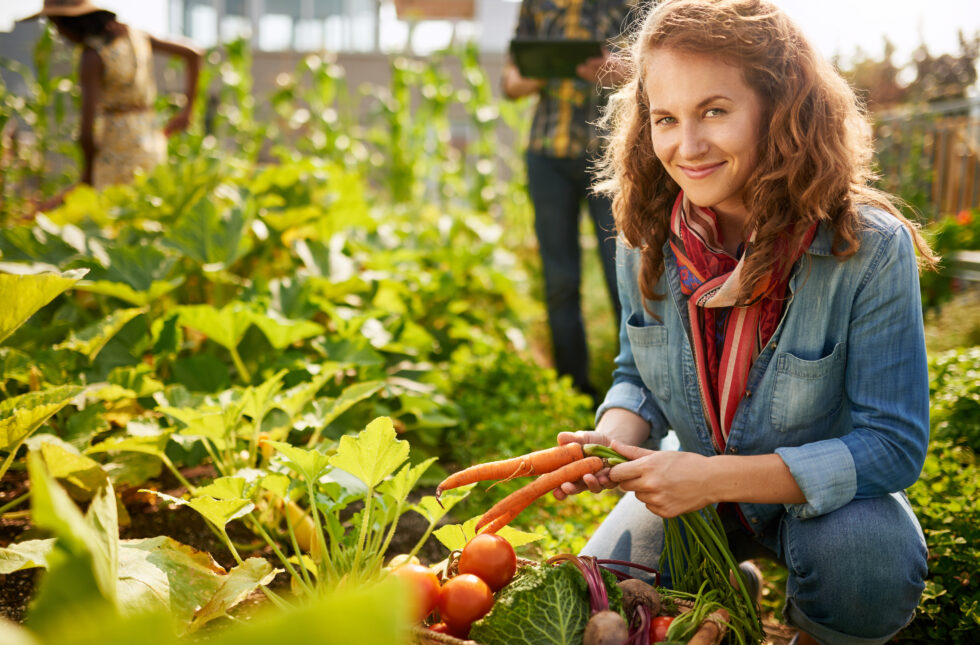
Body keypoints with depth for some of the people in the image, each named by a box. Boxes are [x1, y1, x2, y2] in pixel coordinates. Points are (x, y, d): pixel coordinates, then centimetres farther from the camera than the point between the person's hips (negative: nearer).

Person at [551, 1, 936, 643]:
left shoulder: (871, 248, -26)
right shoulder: (647, 238, -13)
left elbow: (893, 444, -25)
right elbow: (639, 378, 2)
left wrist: (716, 477, -33)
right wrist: (613, 440, -22)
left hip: (827, 492, -3)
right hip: (697, 489, 4)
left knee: (864, 556, -34)